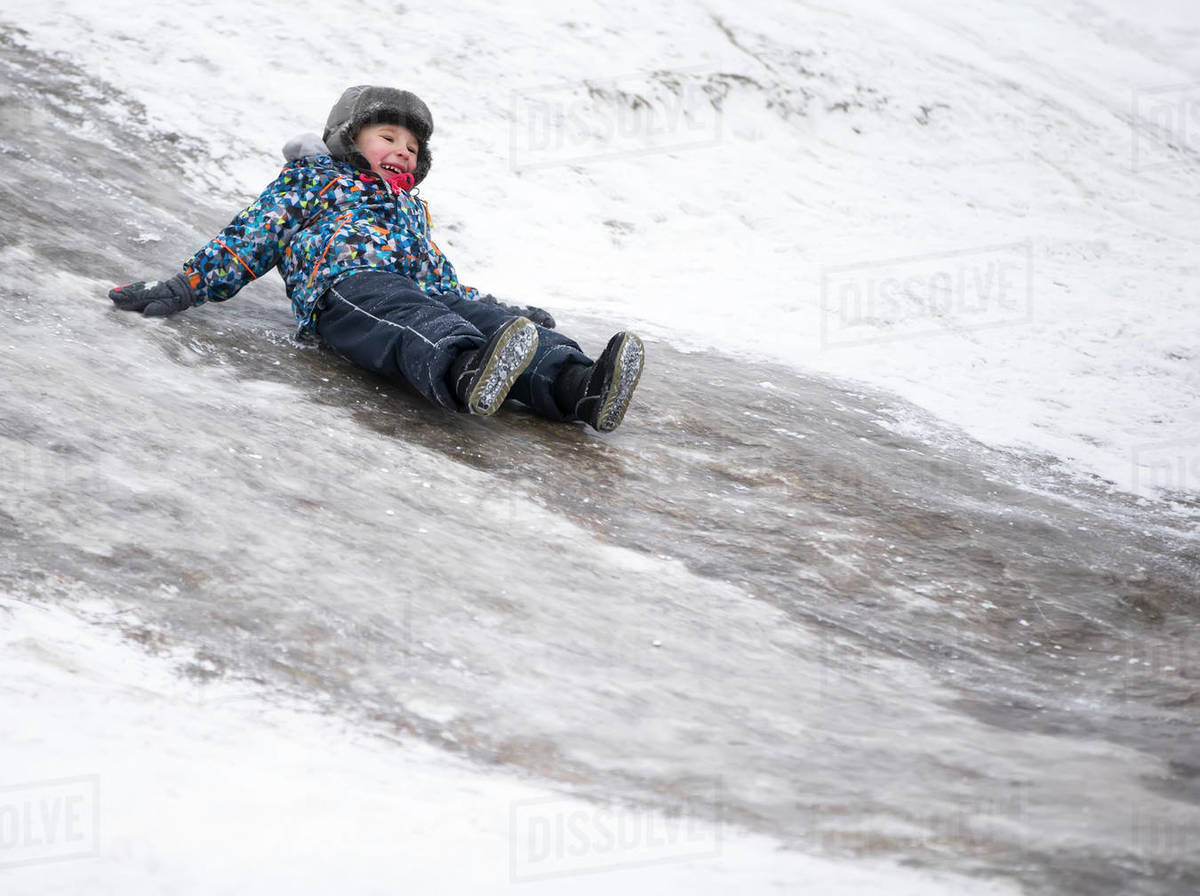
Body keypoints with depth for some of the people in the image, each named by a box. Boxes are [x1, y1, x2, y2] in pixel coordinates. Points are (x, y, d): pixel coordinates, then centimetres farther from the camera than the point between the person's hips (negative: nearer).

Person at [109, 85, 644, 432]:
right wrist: (187, 285, 4)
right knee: (415, 322, -40)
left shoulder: (413, 207, 43)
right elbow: (252, 236, 17)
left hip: (419, 295, 5)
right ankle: (466, 373, -75)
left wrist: (505, 315, 28)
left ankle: (578, 387, -55)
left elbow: (439, 278, 40)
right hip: (346, 284, -5)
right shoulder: (311, 176, 27)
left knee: (487, 317, -27)